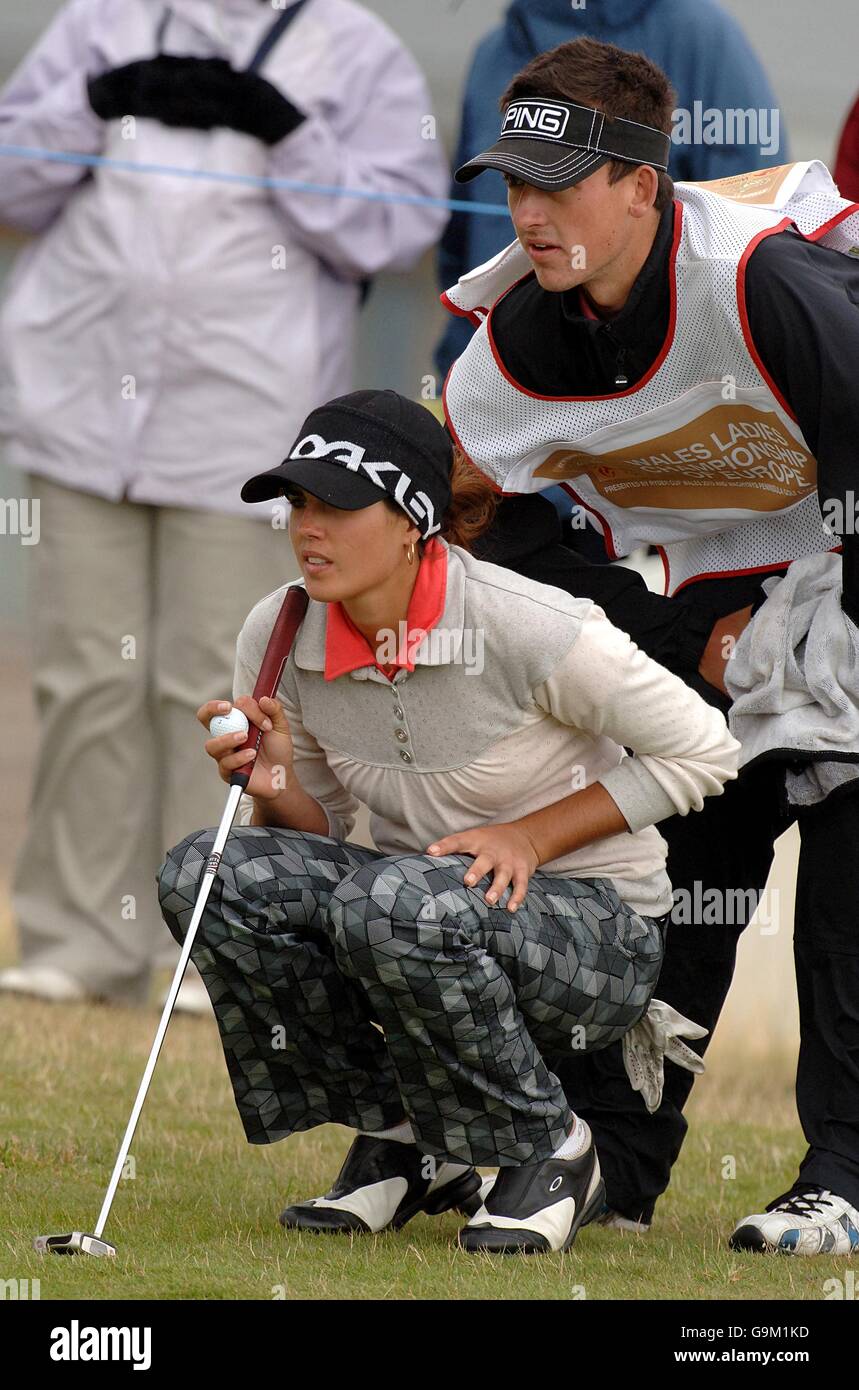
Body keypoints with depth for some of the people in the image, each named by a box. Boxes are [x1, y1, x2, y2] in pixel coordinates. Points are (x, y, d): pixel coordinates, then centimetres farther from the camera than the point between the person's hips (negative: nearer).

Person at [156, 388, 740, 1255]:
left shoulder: (528, 629, -22)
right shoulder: (280, 637, -6)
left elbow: (702, 752, -12)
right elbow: (313, 831, 7)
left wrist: (531, 836, -18)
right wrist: (276, 789, -17)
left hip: (597, 930, -6)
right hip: (420, 898, 6)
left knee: (393, 904, -36)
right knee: (203, 875, -18)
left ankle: (548, 1150, -10)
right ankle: (402, 1142, -1)